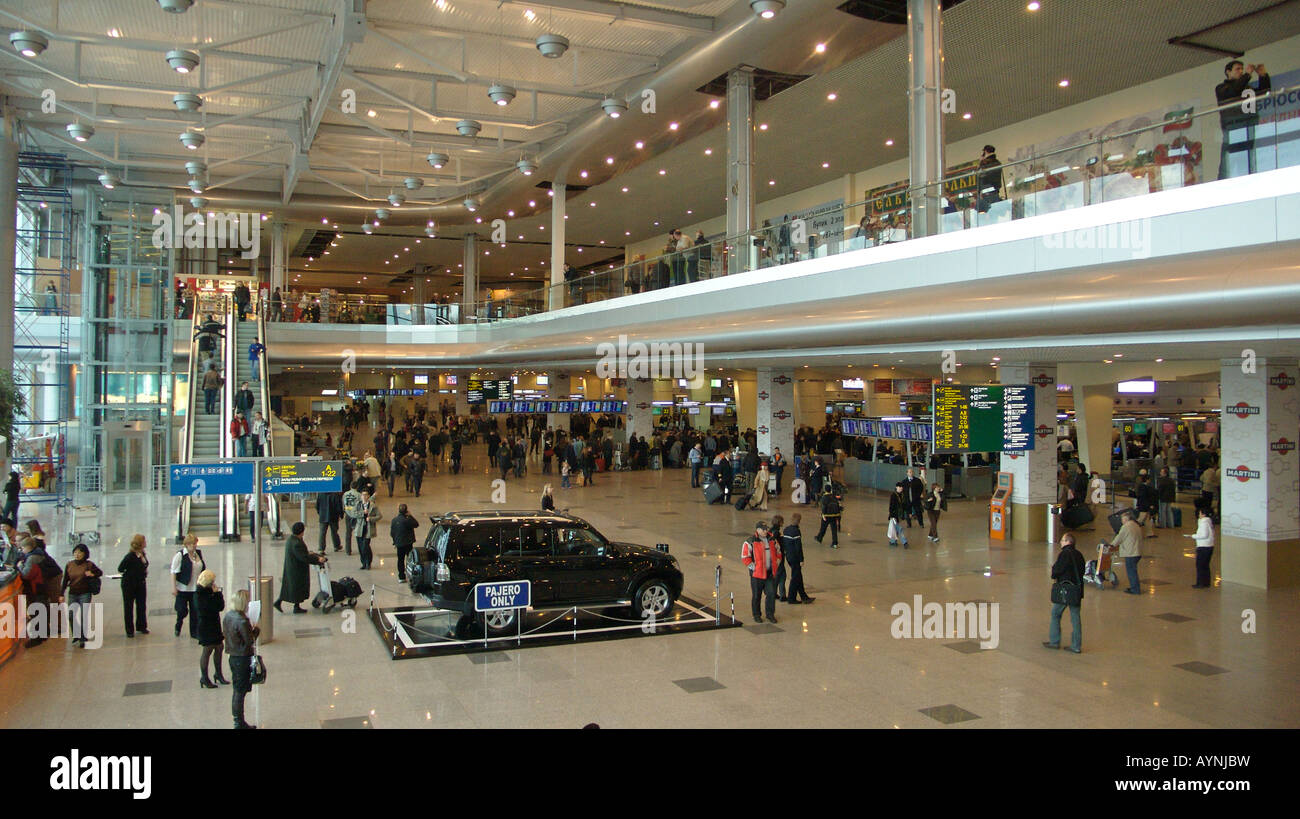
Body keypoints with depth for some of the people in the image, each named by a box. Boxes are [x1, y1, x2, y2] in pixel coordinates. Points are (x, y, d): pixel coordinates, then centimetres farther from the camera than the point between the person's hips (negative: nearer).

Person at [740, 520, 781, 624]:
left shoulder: (772, 540, 7)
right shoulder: (750, 542, -9)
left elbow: (778, 552, 20)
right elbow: (745, 557, -8)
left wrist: (776, 564, 9)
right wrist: (753, 567, -12)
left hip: (770, 573, 4)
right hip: (757, 573, -4)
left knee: (772, 593, 1)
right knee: (756, 595, 6)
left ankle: (770, 614, 16)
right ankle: (756, 615, 20)